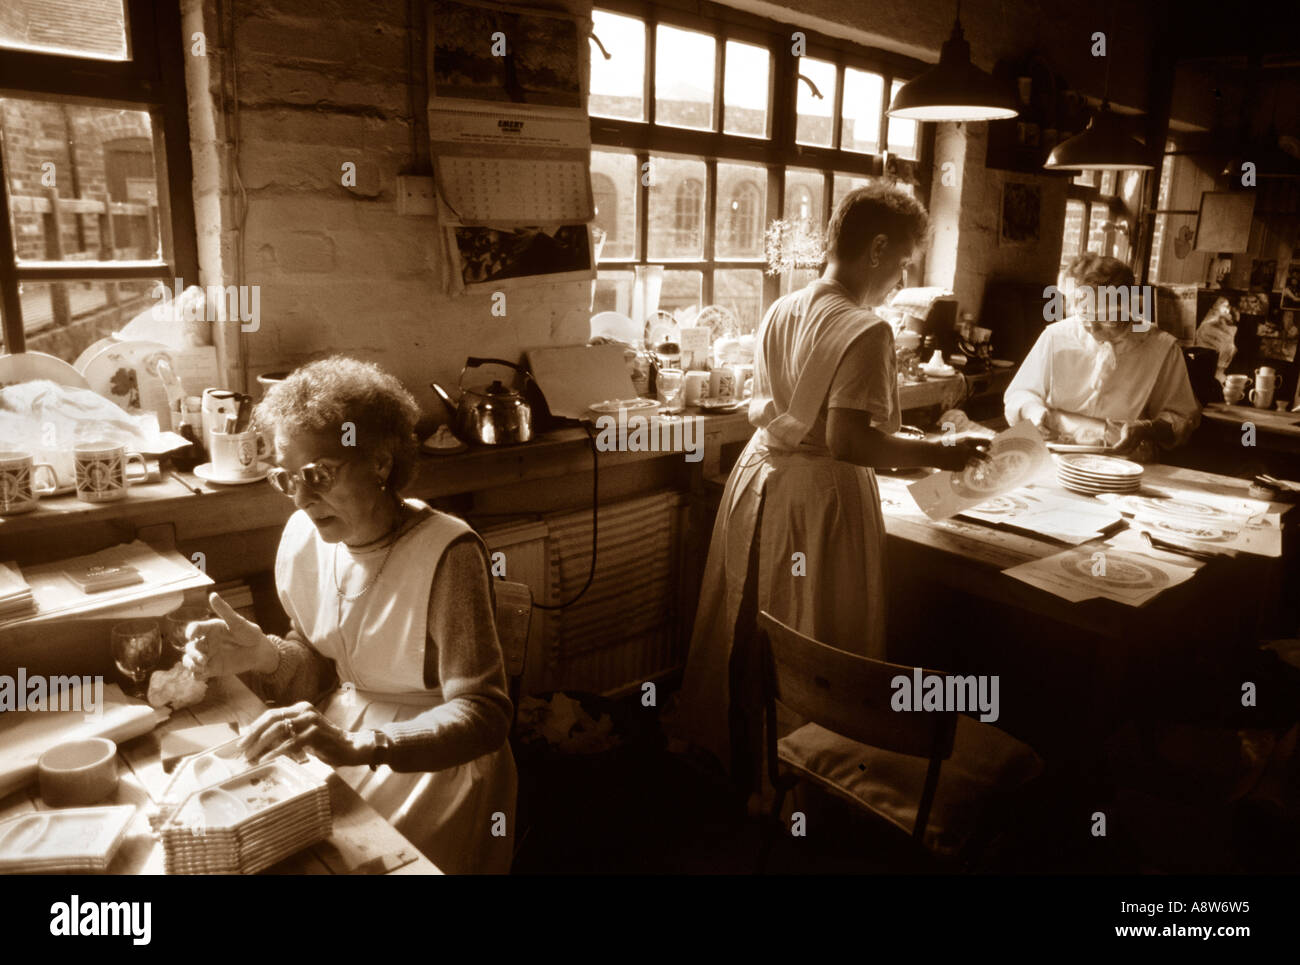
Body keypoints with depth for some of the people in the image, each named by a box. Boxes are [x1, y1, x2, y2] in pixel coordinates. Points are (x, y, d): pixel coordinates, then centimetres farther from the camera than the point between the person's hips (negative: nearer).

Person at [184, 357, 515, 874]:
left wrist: (358, 747, -38)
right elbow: (323, 669, 9)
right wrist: (265, 654, -12)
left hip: (436, 763, -5)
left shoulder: (446, 553, -24)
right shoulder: (303, 536, -3)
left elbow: (483, 715, -26)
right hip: (341, 738, 6)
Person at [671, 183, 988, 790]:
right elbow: (848, 442, -26)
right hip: (822, 496, -8)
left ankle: (739, 761, 40)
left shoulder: (780, 313, 4)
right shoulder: (866, 331, -18)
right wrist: (939, 455, -16)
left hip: (760, 483, 8)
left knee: (748, 635, 20)